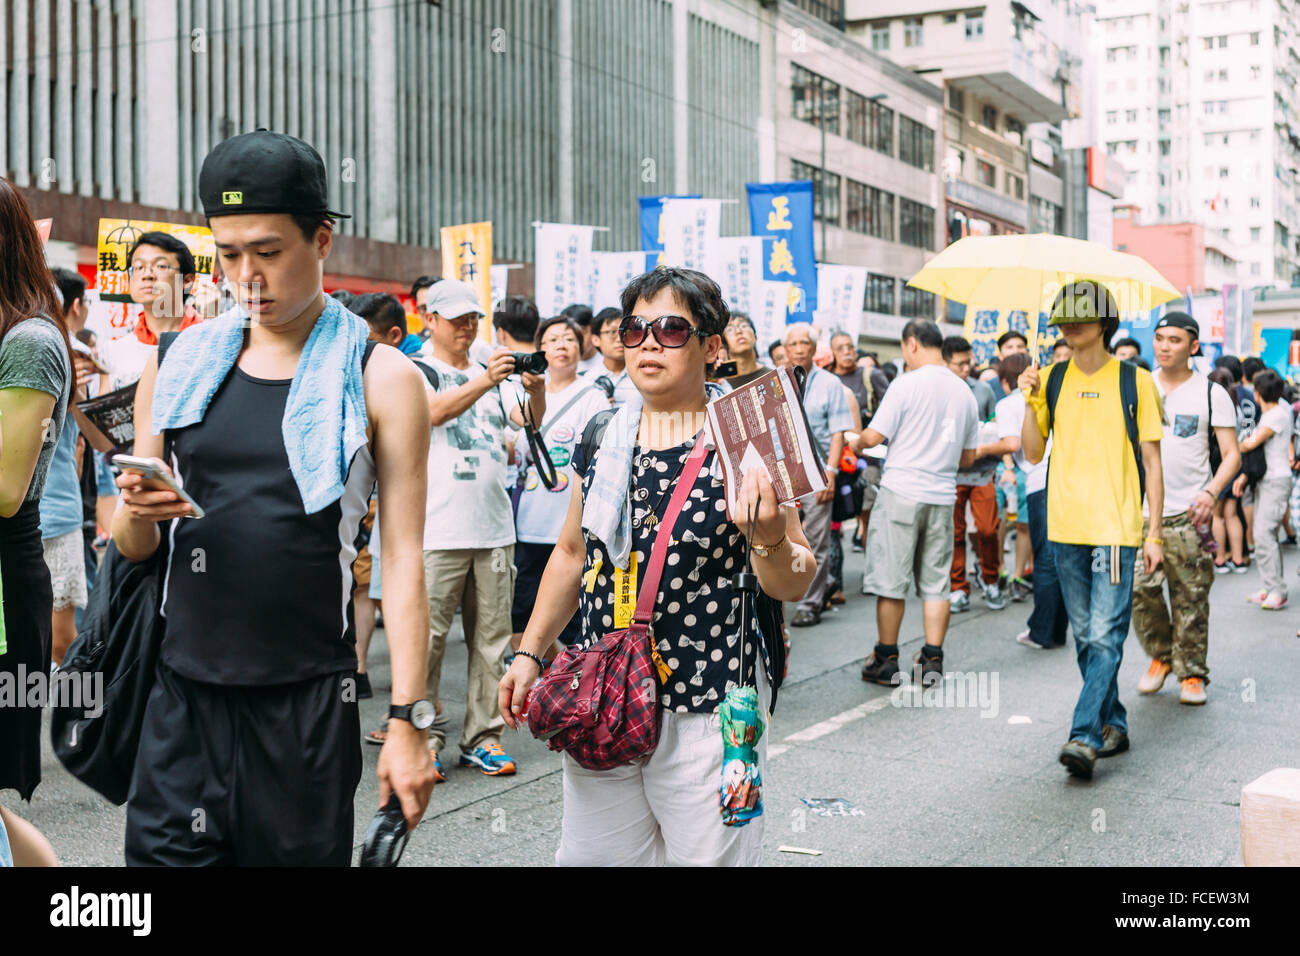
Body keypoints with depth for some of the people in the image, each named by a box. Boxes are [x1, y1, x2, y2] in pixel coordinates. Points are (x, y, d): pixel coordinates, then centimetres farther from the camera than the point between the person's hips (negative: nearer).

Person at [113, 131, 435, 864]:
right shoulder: (180, 365, 8)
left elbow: (403, 557, -6)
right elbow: (133, 546, 14)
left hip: (310, 702, -2)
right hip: (185, 694, 3)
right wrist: (138, 513, -10)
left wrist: (409, 720, -11)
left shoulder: (381, 380, -2)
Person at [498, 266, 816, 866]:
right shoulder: (601, 439, 7)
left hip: (707, 711, -4)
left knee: (708, 857, 2)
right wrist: (530, 653, 14)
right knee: (591, 855, 11)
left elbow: (794, 586, -6)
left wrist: (767, 536, -26)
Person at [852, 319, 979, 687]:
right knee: (935, 581, 9)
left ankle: (886, 659, 10)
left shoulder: (907, 384, -9)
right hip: (942, 495, 5)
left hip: (902, 491, -5)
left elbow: (874, 436, -9)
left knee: (891, 580, 3)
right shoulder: (964, 391, 9)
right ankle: (932, 661, 9)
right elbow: (970, 455, 14)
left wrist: (856, 443, 12)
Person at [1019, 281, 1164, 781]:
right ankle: (1112, 725, 22)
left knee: (1107, 634, -11)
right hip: (1066, 526, 4)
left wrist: (1155, 532, -3)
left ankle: (1084, 735, -13)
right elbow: (1032, 453, 8)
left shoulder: (1134, 380, 0)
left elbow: (1151, 461, 2)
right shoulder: (1050, 379, 8)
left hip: (1117, 525, -4)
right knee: (1086, 635, 10)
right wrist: (1031, 401, -7)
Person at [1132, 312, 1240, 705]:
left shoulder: (1212, 394, 2)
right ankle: (1161, 655, 19)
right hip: (1141, 509, 2)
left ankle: (1192, 674, 13)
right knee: (1140, 591, -4)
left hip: (1189, 513, -2)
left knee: (1191, 598, -1)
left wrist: (1211, 492, -16)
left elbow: (1231, 454, 1)